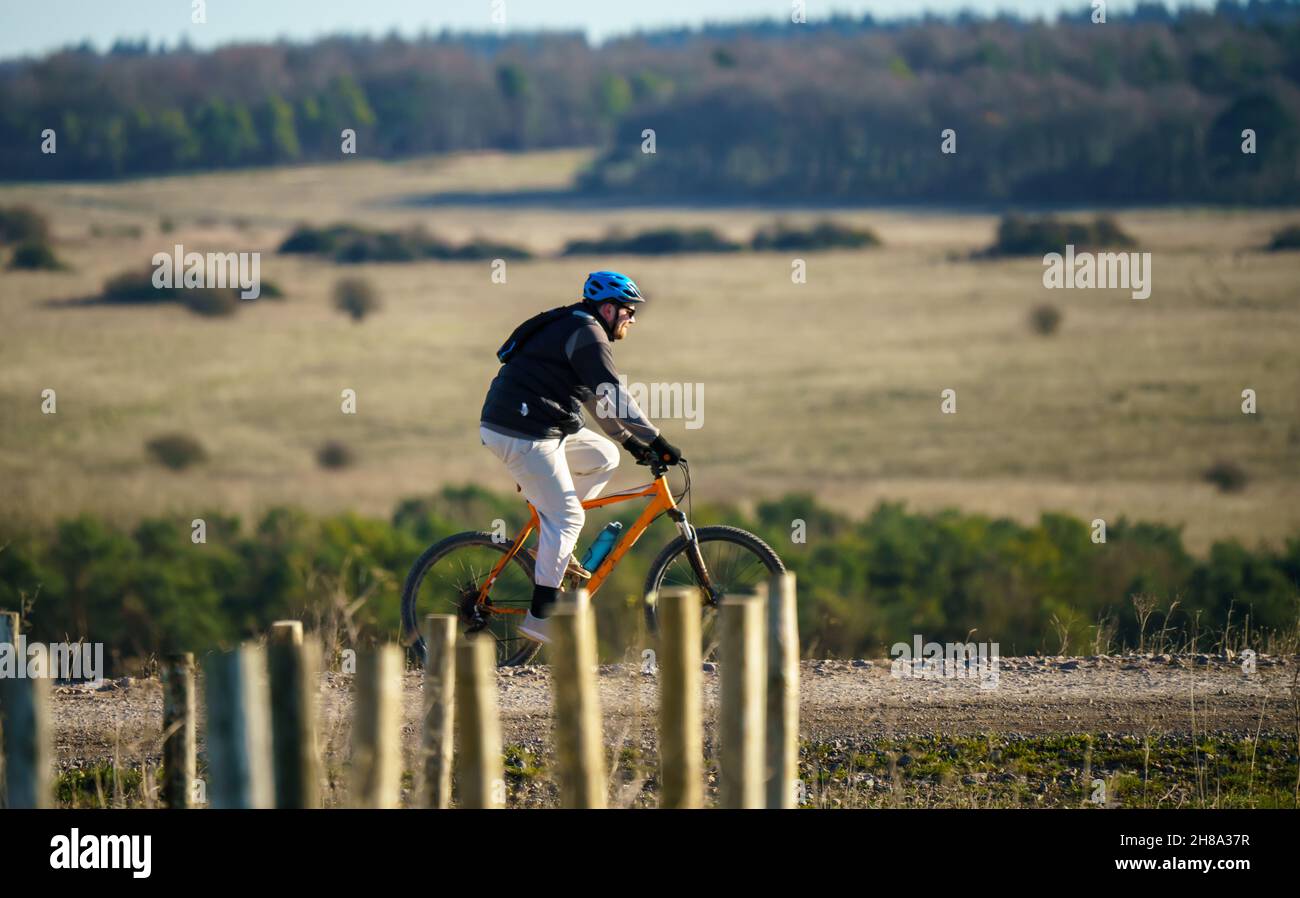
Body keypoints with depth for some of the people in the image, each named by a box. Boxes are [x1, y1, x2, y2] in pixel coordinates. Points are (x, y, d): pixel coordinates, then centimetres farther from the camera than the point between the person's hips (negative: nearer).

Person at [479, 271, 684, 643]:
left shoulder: (572, 328, 22)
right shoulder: (587, 334, -11)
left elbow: (598, 399, 28)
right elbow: (614, 397, -18)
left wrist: (630, 441, 24)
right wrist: (657, 441, -17)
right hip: (524, 434, -10)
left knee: (603, 457, 16)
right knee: (567, 516, -8)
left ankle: (556, 544, 13)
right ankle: (541, 616, -7)